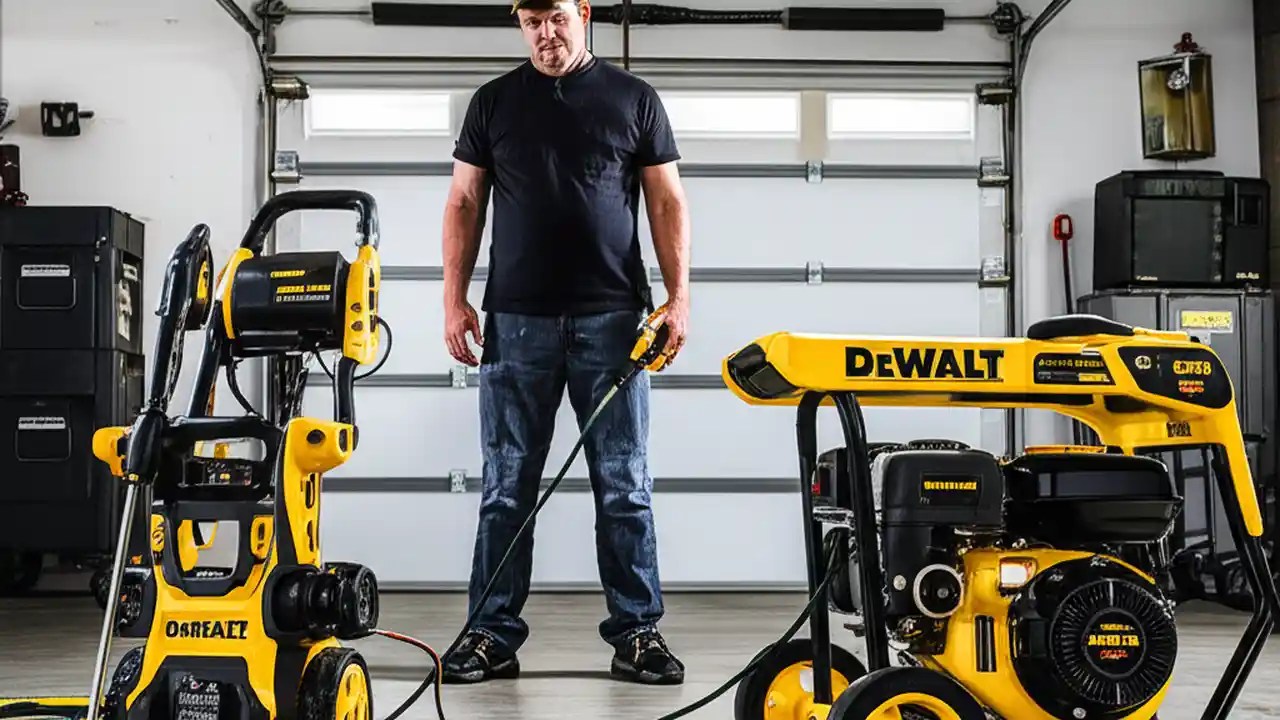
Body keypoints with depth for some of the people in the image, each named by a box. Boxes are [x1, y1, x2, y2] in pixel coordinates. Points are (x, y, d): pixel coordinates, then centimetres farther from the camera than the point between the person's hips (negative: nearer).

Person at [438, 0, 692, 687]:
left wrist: (678, 296, -5)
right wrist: (454, 299, 1)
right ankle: (493, 635, 14)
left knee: (625, 486, 2)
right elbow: (465, 203, 11)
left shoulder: (633, 98, 8)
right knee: (507, 487, 5)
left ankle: (637, 632, 12)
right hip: (517, 319, 1)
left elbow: (667, 202, 6)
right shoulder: (493, 101, 12)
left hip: (611, 319, -1)